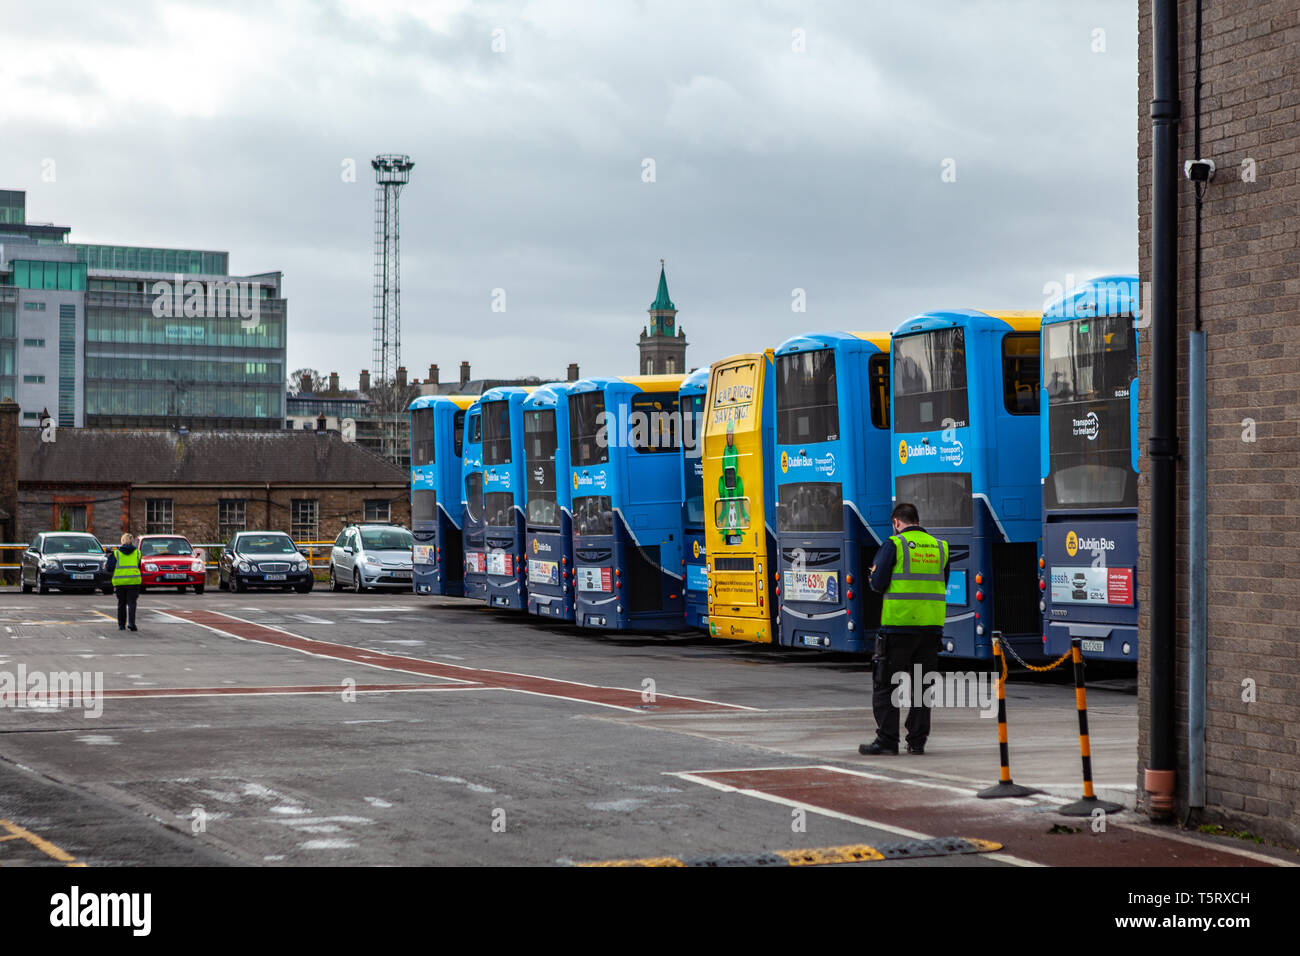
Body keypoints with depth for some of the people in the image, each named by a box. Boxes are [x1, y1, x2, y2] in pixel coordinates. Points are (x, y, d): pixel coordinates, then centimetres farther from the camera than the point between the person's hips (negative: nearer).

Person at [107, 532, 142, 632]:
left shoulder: (116, 553, 0)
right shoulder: (137, 553, 4)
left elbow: (110, 568, -1)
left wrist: (110, 557, 13)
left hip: (119, 581, 0)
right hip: (133, 581, 0)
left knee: (121, 603, 12)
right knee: (131, 603, 0)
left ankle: (121, 624, 15)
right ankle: (131, 622, -18)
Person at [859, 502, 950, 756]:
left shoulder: (894, 545, -6)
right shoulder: (939, 547, 9)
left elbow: (878, 583, -8)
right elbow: (942, 584, 17)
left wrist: (874, 574, 13)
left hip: (898, 624, -5)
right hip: (931, 625, 5)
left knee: (885, 684, 3)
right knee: (921, 685, 11)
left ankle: (887, 740, -1)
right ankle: (917, 740, 11)